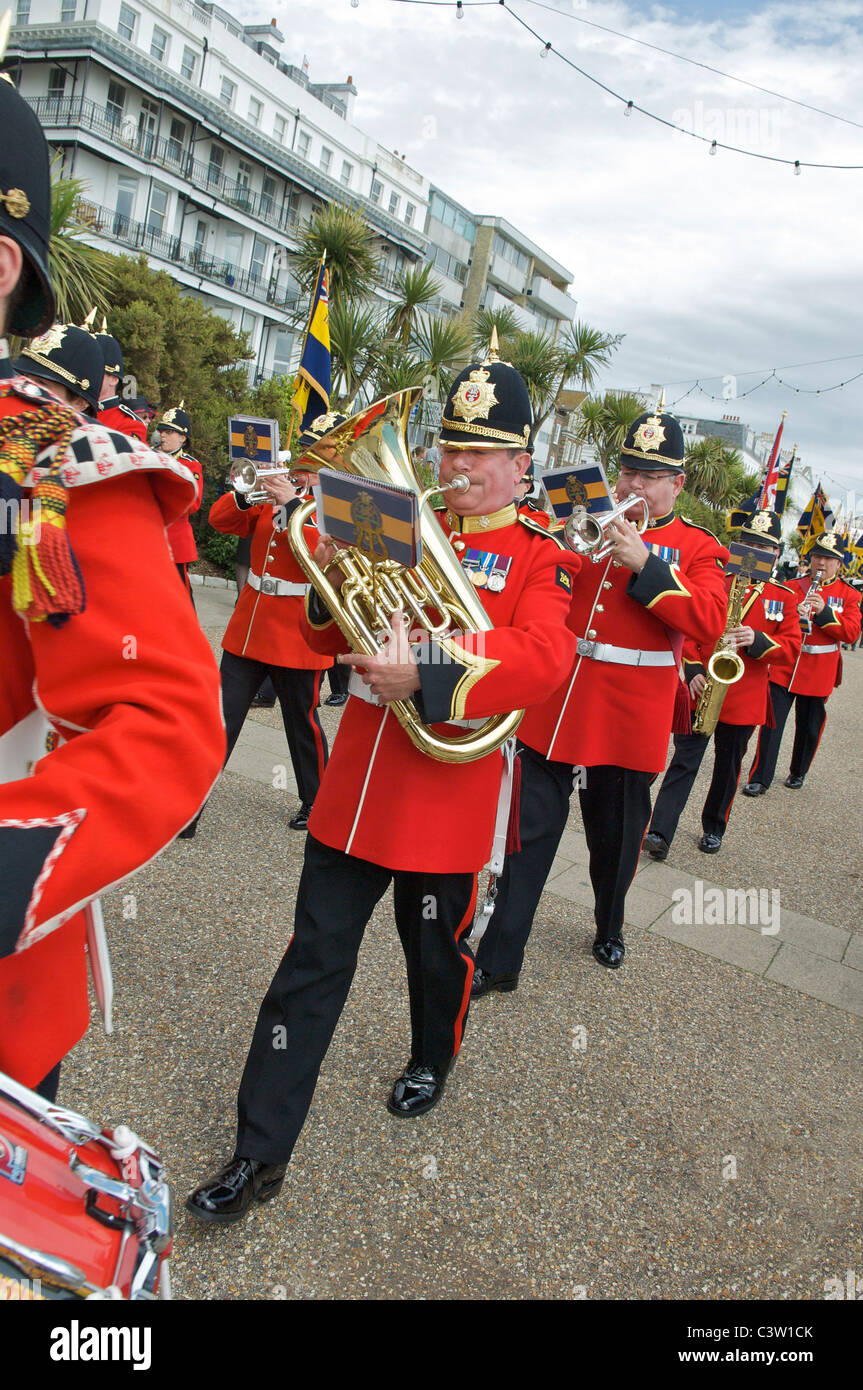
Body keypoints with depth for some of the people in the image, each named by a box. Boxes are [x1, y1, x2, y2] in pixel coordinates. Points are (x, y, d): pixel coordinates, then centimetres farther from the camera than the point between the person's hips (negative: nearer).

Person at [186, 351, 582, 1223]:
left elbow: (544, 657, -21)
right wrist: (334, 581, -13)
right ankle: (260, 1154, 16)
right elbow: (330, 637, 10)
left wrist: (427, 679, -34)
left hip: (448, 794, -3)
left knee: (437, 948, 17)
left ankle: (432, 1061, 49)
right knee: (313, 960, 5)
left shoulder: (541, 559, -2)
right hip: (357, 780, 3)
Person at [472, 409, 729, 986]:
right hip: (555, 708, 1)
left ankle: (610, 929, 42)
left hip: (629, 722, -1)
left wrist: (645, 564, -21)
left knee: (617, 839, 15)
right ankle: (500, 961, 11)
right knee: (531, 832, 2)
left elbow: (709, 621, -13)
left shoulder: (697, 546, 3)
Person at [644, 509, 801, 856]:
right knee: (684, 760, -5)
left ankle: (714, 828, 30)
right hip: (701, 690, -1)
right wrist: (693, 670, -11)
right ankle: (660, 833, -7)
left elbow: (792, 646, 1)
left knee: (728, 766, 13)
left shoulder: (783, 597, 6)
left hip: (744, 698, 2)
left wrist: (758, 640, -19)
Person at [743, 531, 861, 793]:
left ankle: (798, 773, 31)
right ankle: (759, 779, -2)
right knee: (772, 721, -6)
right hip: (784, 667, 0)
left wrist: (824, 612, -21)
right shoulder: (790, 588, 6)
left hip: (819, 673, 0)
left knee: (809, 728, 10)